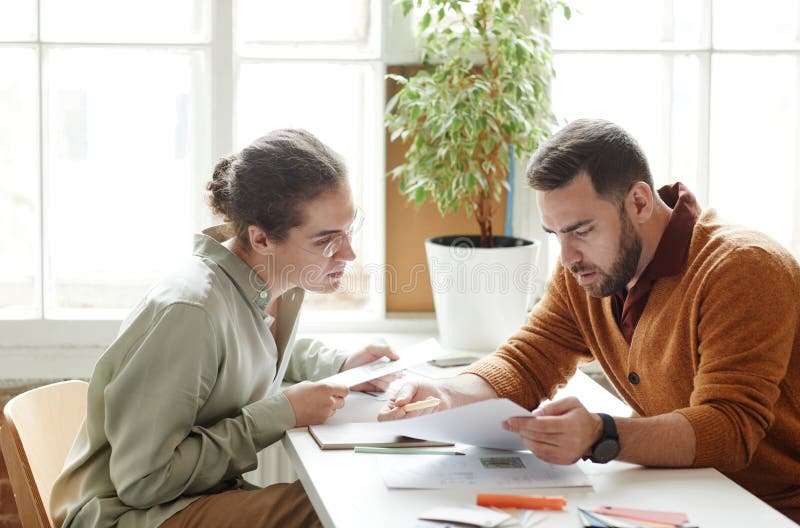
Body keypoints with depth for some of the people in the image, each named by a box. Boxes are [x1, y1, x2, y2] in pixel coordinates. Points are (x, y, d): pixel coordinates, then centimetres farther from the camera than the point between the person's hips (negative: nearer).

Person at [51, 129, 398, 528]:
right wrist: (282, 414, -21)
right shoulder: (190, 313, -26)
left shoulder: (282, 288, 1)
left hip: (207, 495, 8)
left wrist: (341, 367, 6)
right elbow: (141, 481, -24)